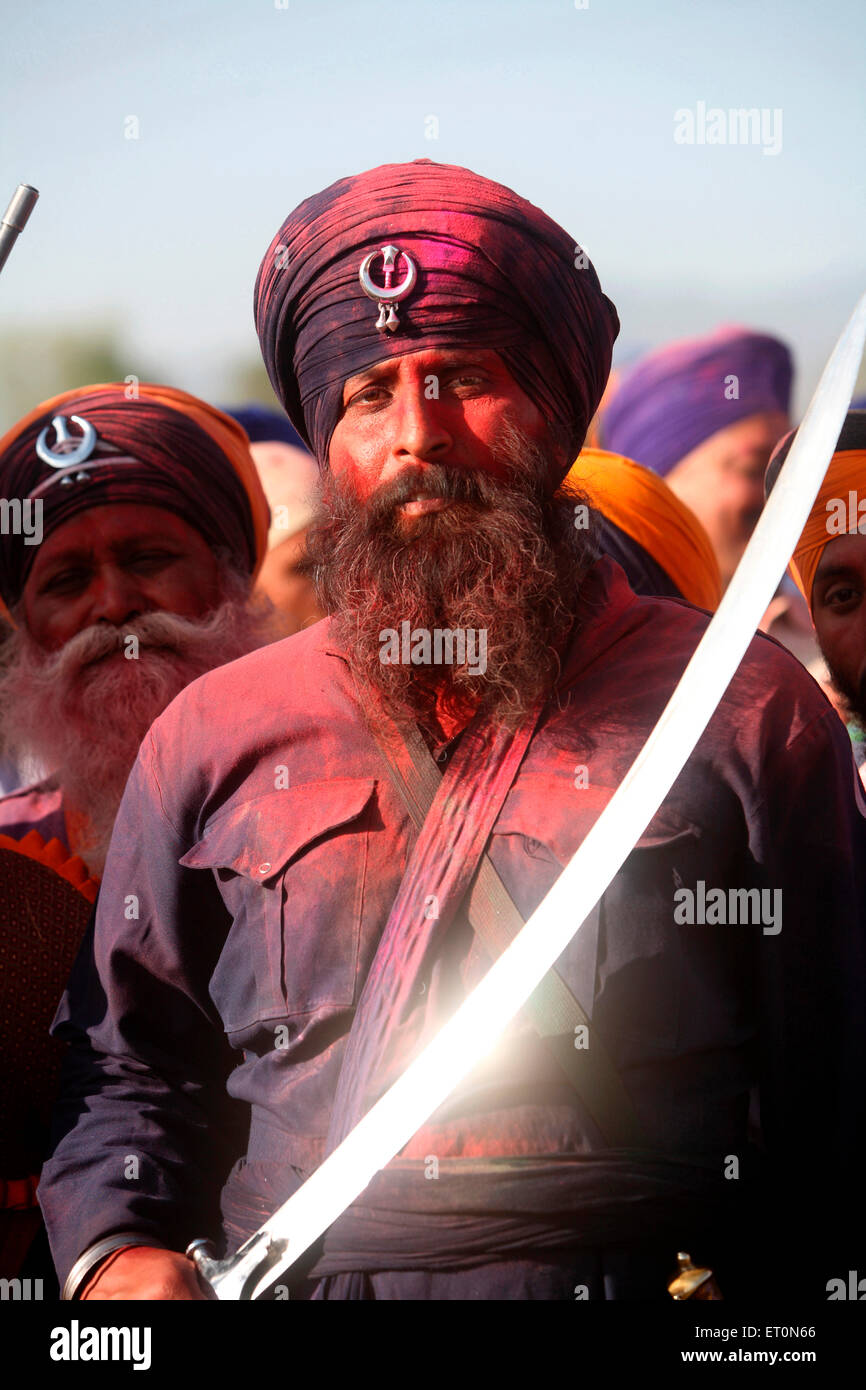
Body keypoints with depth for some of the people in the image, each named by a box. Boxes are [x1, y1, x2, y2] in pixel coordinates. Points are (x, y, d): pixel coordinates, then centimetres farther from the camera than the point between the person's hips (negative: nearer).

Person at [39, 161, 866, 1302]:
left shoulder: (740, 709, 8)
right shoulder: (214, 735, 15)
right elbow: (128, 1059, 20)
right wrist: (119, 1248, 2)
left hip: (623, 1274, -3)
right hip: (276, 1284, 4)